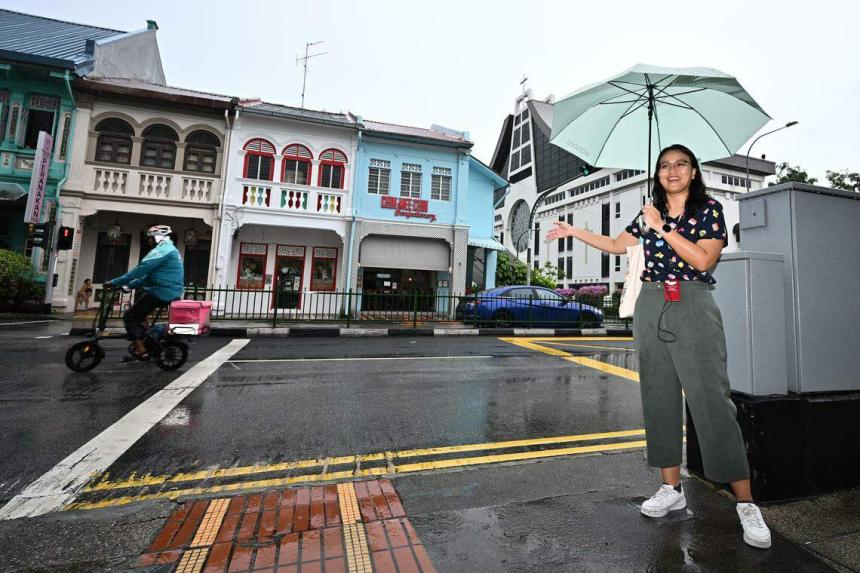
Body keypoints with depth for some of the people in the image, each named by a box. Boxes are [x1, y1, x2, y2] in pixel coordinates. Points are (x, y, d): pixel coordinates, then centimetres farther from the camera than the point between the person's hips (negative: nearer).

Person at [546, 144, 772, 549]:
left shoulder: (709, 208, 2)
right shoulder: (649, 213, 14)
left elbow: (703, 260, -10)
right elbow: (616, 245, 22)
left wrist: (662, 229, -12)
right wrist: (573, 231, 19)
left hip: (693, 308, -4)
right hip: (650, 308, 4)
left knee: (711, 401, -8)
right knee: (659, 398, 6)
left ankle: (746, 505, 7)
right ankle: (672, 489, 18)